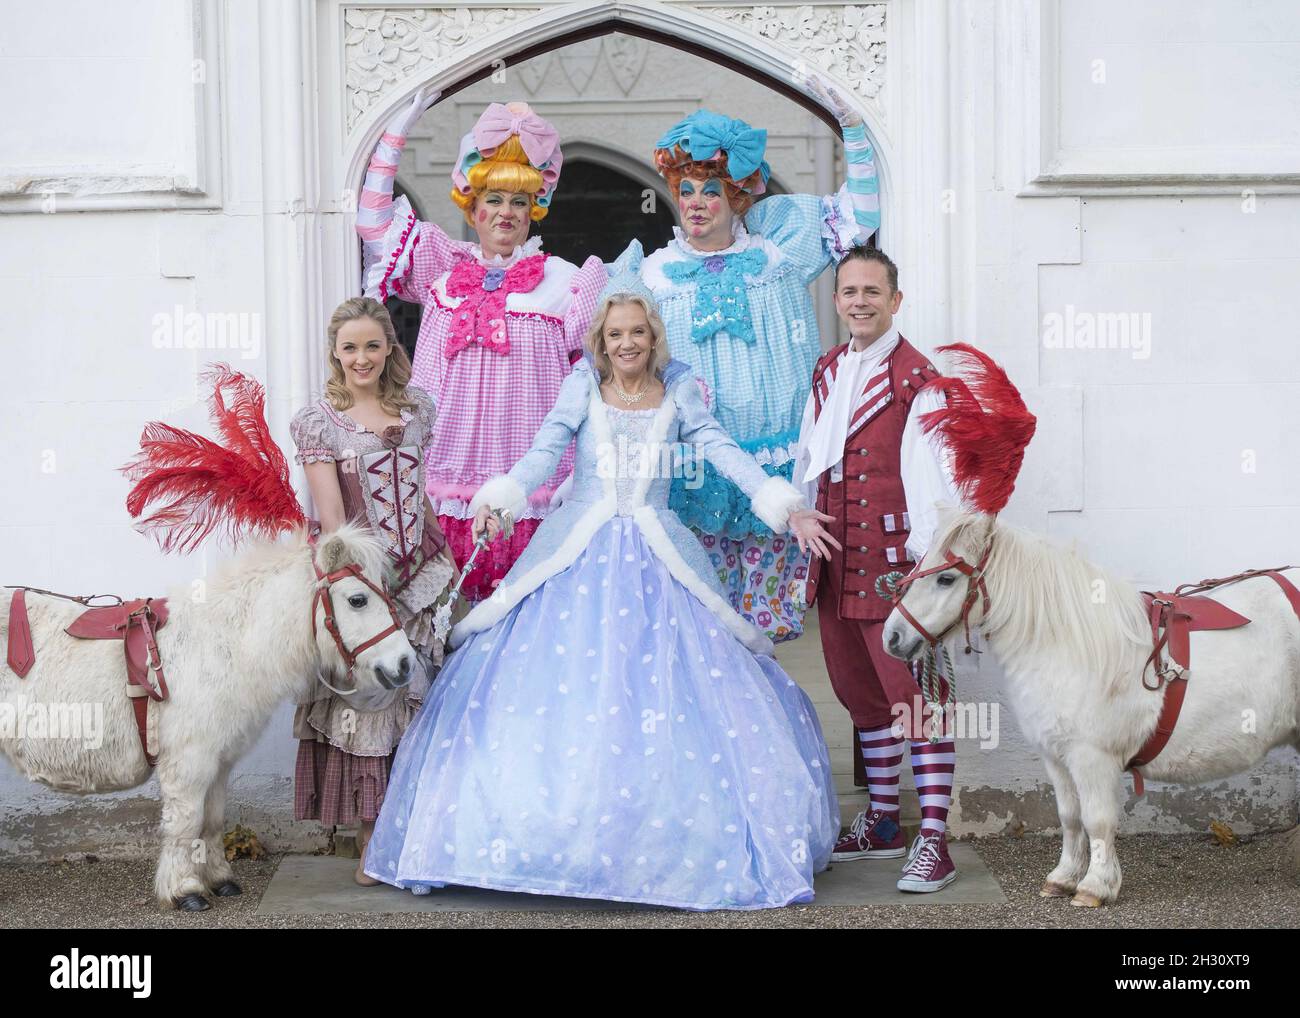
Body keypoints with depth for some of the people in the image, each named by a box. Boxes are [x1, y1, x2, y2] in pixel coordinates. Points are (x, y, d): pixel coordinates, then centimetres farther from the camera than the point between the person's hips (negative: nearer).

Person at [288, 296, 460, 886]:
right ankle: (371, 842, 8)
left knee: (420, 700, 7)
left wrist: (444, 561, 11)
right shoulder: (318, 420, -4)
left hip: (421, 572, 4)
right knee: (364, 701, -1)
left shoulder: (416, 407, 9)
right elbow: (332, 517, -8)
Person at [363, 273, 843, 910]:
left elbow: (724, 451, 0)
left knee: (672, 693, -5)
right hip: (579, 558, 0)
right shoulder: (584, 385, 6)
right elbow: (545, 451, -4)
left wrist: (785, 508, -11)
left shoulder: (677, 391, 8)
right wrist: (500, 499, -22)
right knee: (554, 688, -7)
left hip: (657, 563, 1)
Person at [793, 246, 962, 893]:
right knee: (861, 695, 15)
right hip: (835, 562, 7)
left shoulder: (917, 379, -7)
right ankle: (881, 822, 28)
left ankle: (933, 839, -4)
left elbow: (929, 473, -14)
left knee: (916, 694, -8)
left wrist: (927, 557, -19)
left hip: (894, 560, -7)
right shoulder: (827, 372, 15)